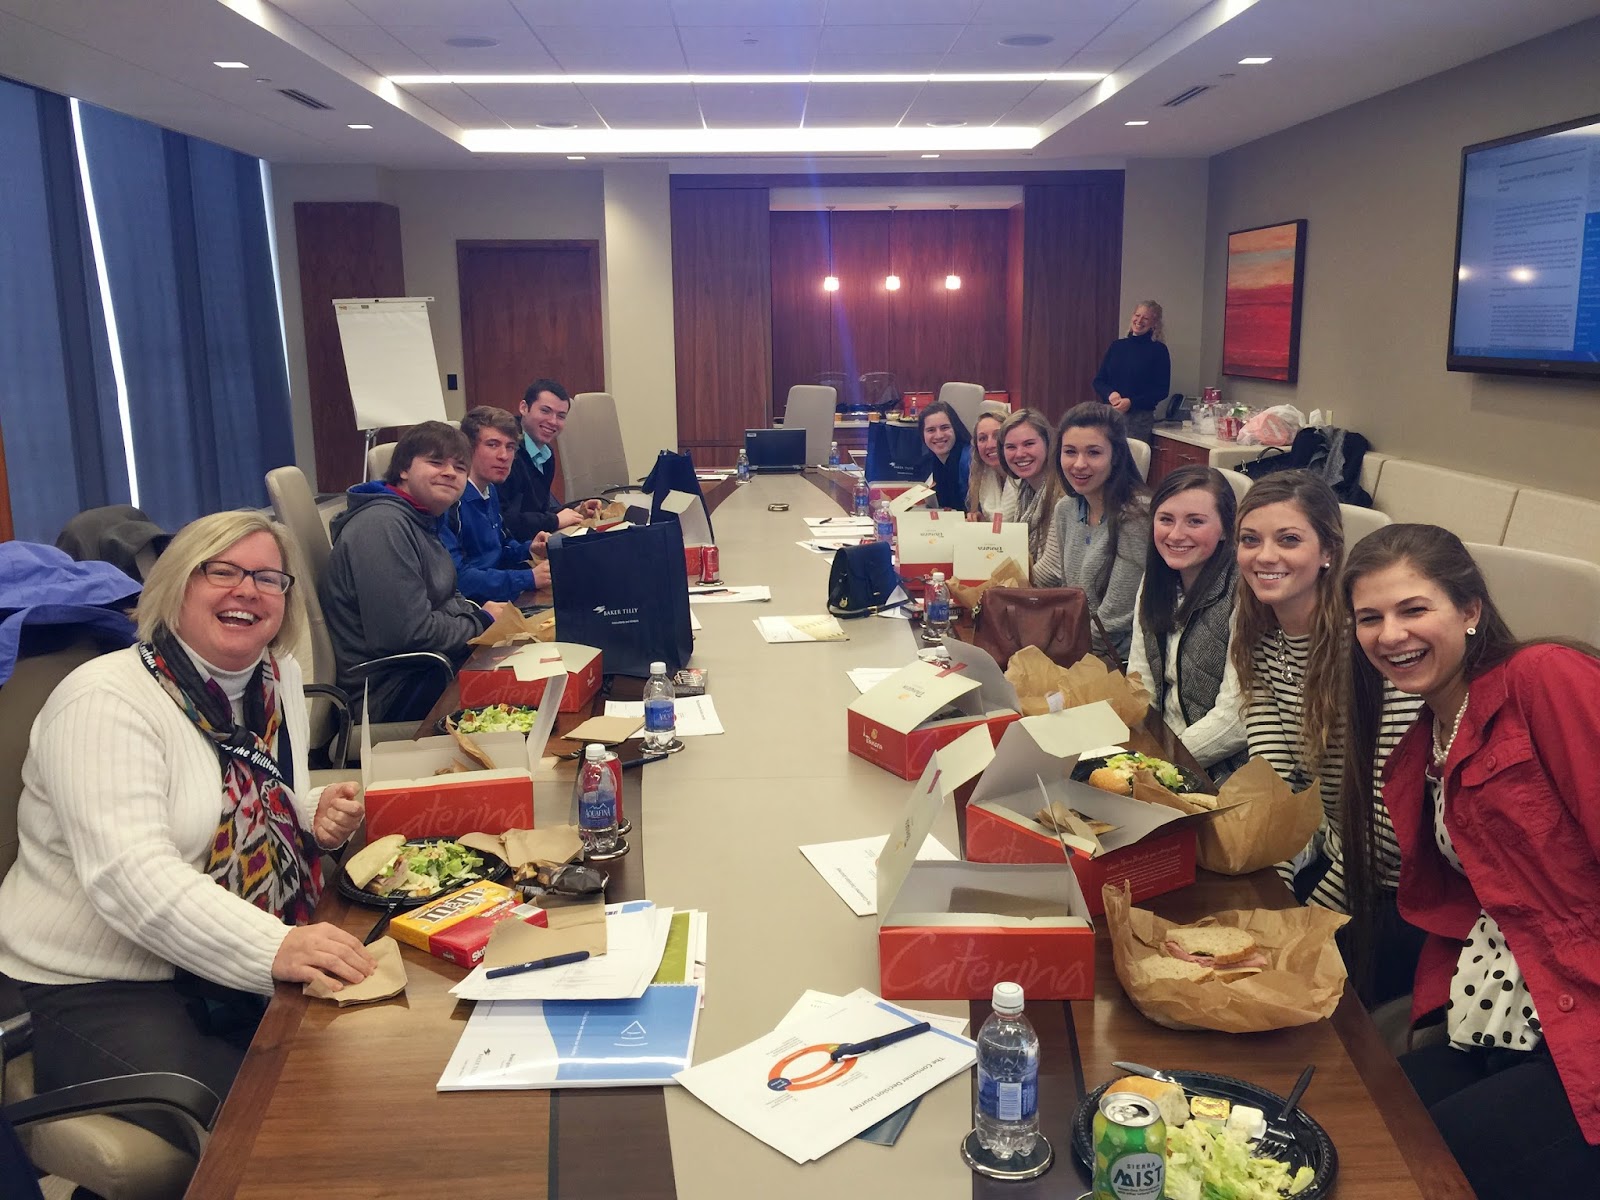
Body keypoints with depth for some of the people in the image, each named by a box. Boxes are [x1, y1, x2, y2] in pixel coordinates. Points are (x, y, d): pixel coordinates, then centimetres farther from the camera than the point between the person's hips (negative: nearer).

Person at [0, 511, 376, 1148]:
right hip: (97, 992, -7)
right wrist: (273, 949, -41)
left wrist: (317, 817, -2)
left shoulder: (278, 678, 6)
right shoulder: (106, 700, -16)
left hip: (242, 973, 7)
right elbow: (129, 877, -29)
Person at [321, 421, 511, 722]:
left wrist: (478, 612, -5)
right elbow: (409, 633, -27)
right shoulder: (383, 525, -20)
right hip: (389, 692, -10)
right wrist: (482, 622, -11)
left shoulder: (423, 520, 13)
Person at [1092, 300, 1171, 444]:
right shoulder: (1116, 346, 12)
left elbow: (1162, 390, -2)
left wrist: (1131, 402, -14)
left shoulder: (1158, 350, 1)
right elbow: (1098, 380, 12)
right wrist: (1110, 394, -10)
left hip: (1140, 418, -3)